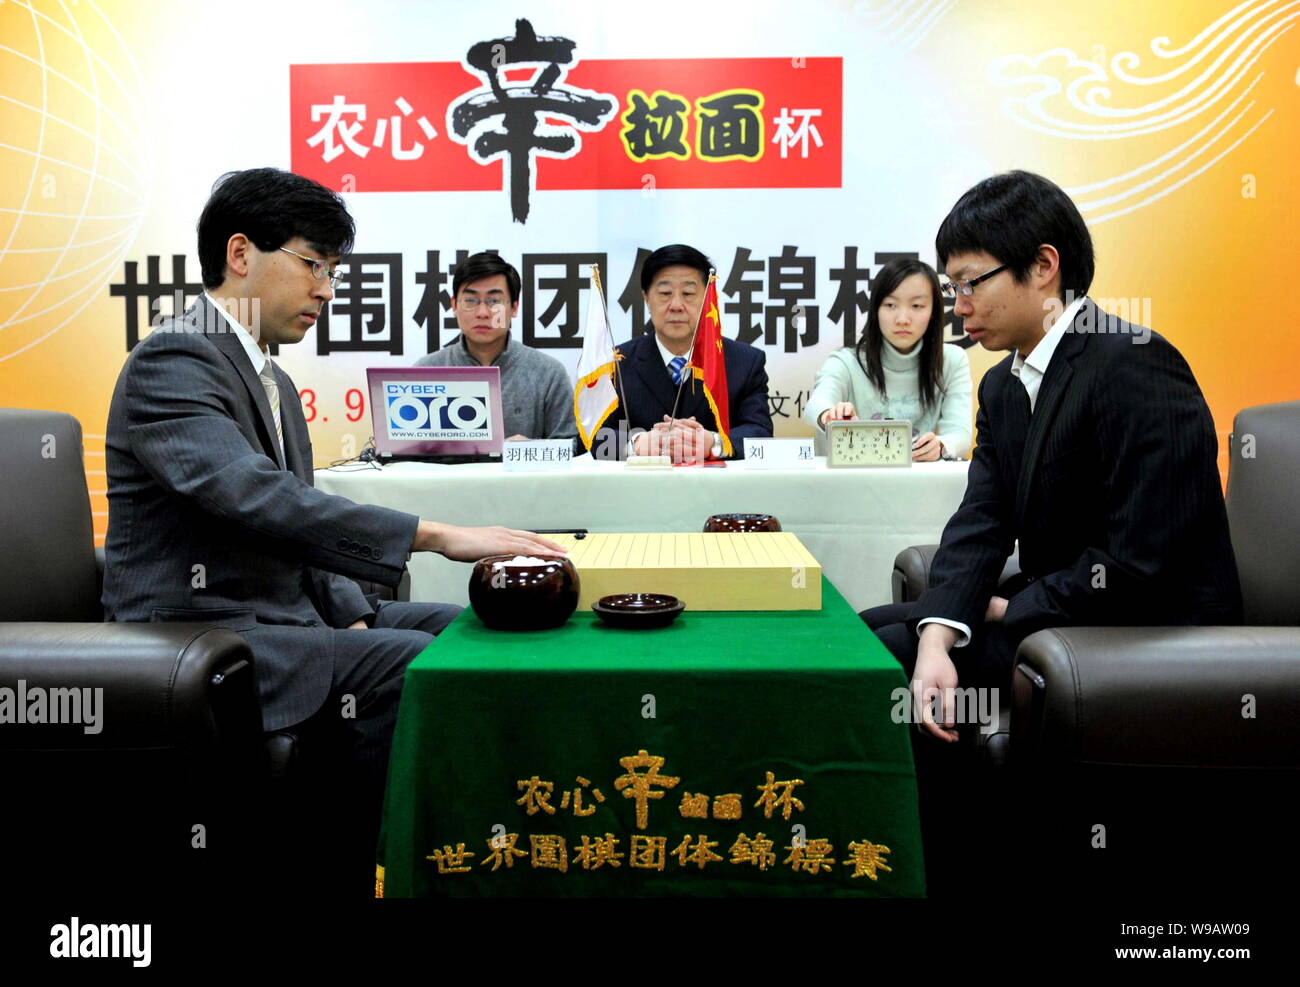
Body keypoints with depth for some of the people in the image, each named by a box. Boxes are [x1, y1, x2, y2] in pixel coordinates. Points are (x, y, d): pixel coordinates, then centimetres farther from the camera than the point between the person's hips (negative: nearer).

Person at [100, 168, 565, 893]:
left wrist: (348, 614, -2)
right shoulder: (172, 361, -14)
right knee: (409, 664, -25)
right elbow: (255, 497, -31)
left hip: (282, 613, 9)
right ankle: (360, 866, -10)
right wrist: (437, 535, -36)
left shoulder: (276, 384, 16)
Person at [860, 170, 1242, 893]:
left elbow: (1138, 563, -26)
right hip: (1060, 613, 9)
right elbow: (981, 522, -4)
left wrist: (1011, 609, -12)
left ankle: (958, 866, 5)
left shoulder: (1136, 372, -20)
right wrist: (938, 636, -21)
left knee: (886, 660, -16)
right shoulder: (1004, 385, 8)